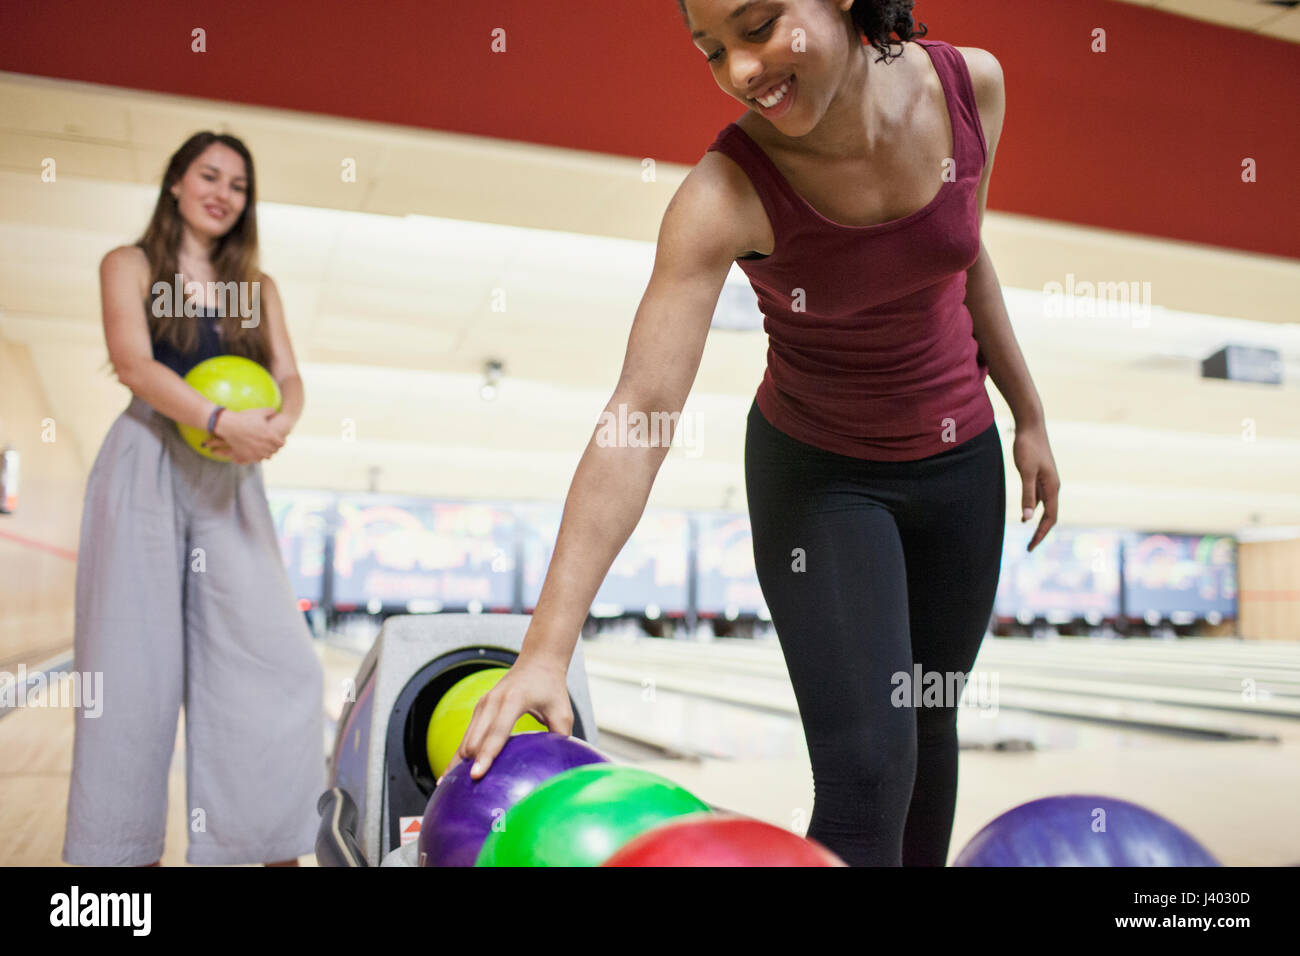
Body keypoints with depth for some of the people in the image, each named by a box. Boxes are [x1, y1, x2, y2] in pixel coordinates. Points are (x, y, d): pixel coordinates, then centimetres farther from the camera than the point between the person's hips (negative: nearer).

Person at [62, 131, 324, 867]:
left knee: (274, 662, -5)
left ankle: (279, 847, 4)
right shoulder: (131, 265, 6)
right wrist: (220, 420, -25)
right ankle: (128, 847, 13)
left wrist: (281, 422, -18)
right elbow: (134, 363, -10)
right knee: (137, 666, 1)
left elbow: (288, 376, 5)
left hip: (229, 480, 3)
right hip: (146, 470, -3)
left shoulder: (257, 286, 17)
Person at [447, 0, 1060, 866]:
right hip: (819, 475, -4)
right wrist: (547, 648, -38)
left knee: (930, 732, 17)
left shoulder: (971, 84, -13)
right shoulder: (727, 195, -27)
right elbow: (639, 417, -34)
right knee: (866, 772, -10)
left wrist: (1029, 417, 13)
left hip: (960, 460, 4)